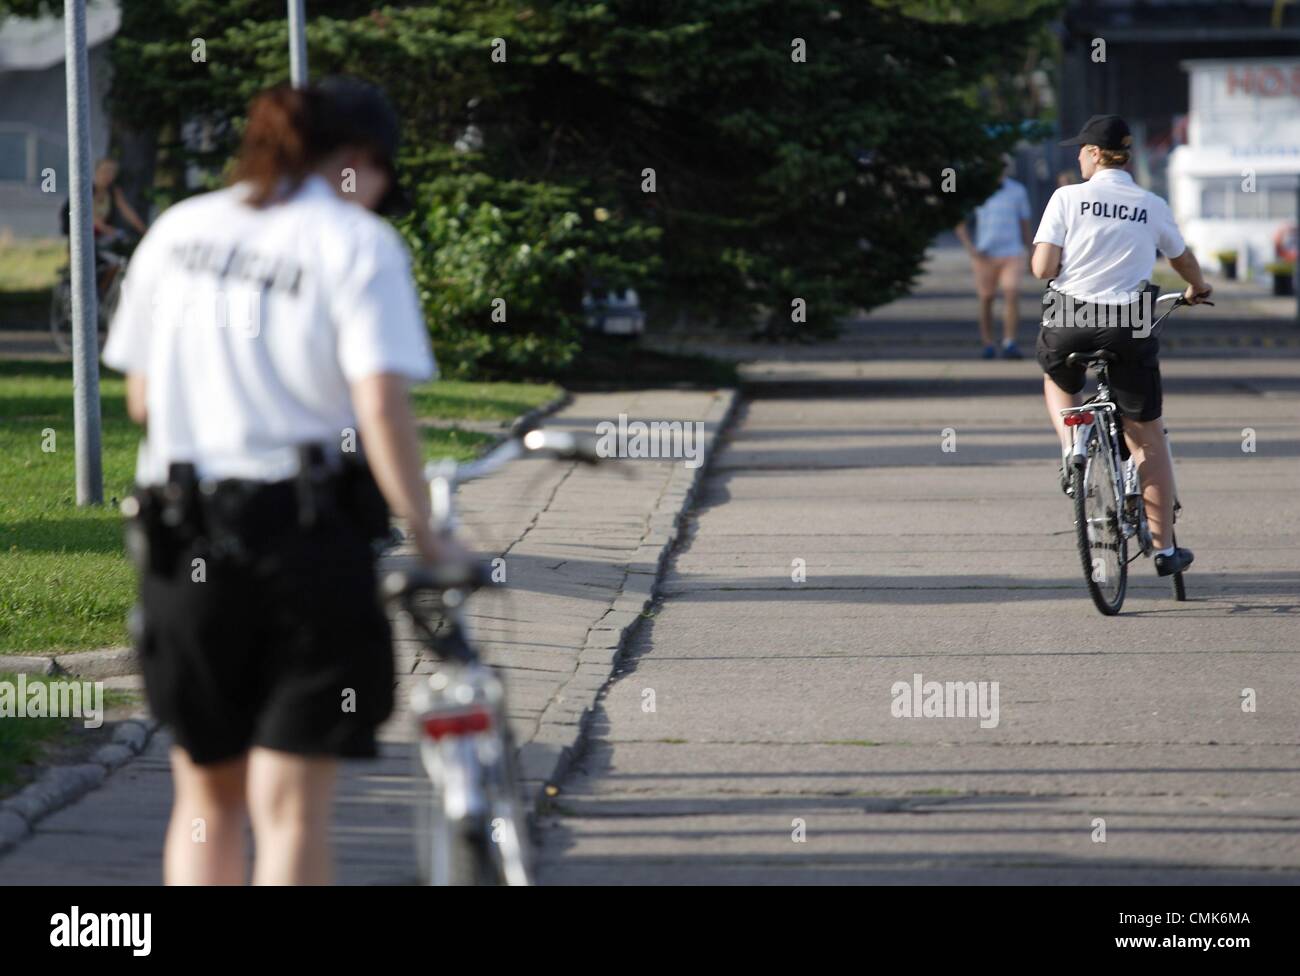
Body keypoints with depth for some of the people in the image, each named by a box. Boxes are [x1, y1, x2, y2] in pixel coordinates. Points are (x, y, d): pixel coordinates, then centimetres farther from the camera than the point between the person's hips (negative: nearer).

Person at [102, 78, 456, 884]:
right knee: (292, 809, 0)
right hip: (309, 529, -4)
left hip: (182, 536, 4)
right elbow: (380, 404, -14)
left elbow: (141, 396, 13)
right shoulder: (358, 243, -4)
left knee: (209, 792, 18)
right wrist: (423, 534, -7)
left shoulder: (179, 229, 10)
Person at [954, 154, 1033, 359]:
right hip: (985, 256, 0)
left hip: (1012, 256, 0)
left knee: (1012, 296, -17)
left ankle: (1009, 345, -21)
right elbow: (960, 223, 1)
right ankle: (988, 345, 22)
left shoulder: (1017, 190, 0)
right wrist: (971, 248, -12)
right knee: (986, 300, 7)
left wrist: (1027, 250, 17)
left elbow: (1024, 223, 12)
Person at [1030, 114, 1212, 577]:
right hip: (1129, 325, 1)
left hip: (1067, 319, -1)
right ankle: (1164, 547, 13)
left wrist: (1040, 257, 18)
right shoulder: (1152, 207, 6)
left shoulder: (1067, 198, -2)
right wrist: (1197, 288, 47)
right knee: (1147, 434, 10)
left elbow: (1043, 268, -7)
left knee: (1058, 379, 36)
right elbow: (1183, 259, 25)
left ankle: (1070, 450, 11)